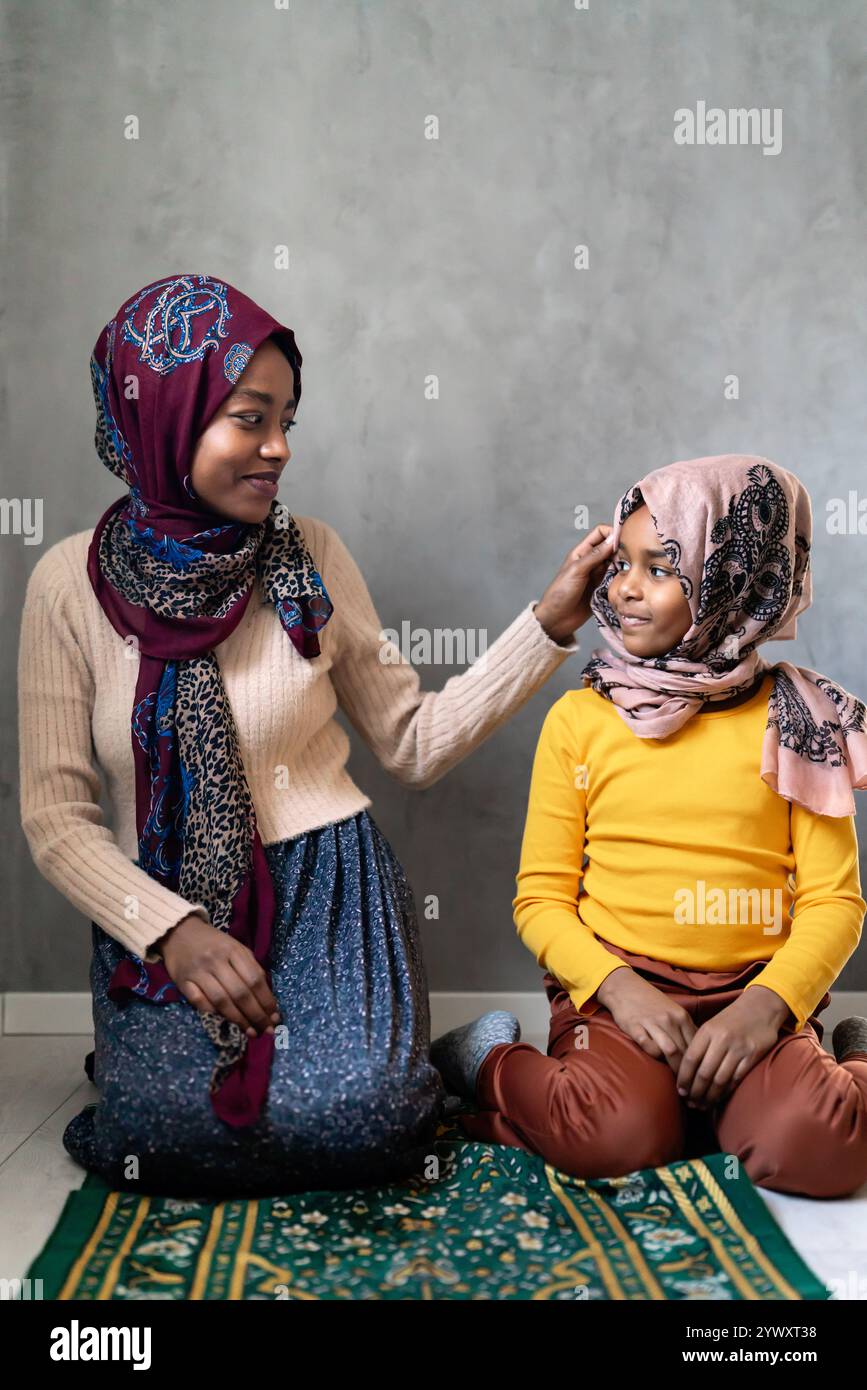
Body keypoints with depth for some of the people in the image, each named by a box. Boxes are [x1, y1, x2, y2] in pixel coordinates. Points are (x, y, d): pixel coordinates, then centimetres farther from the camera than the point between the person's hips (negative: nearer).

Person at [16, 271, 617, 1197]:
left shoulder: (310, 556, -1)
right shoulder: (72, 581, -4)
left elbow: (414, 743, 2)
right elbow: (56, 814, -4)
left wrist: (549, 621, -5)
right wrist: (174, 930, -18)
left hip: (328, 891, 1)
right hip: (161, 912, 0)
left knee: (359, 1121, -23)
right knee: (169, 1133, -24)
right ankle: (158, 1049, 10)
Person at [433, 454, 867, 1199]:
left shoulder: (791, 719, 4)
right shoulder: (579, 719, 3)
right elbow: (541, 897, 3)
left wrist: (766, 1005, -16)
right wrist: (619, 988, -14)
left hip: (751, 999, 0)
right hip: (616, 989, 0)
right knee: (619, 1134, -30)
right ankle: (489, 1067, -1)